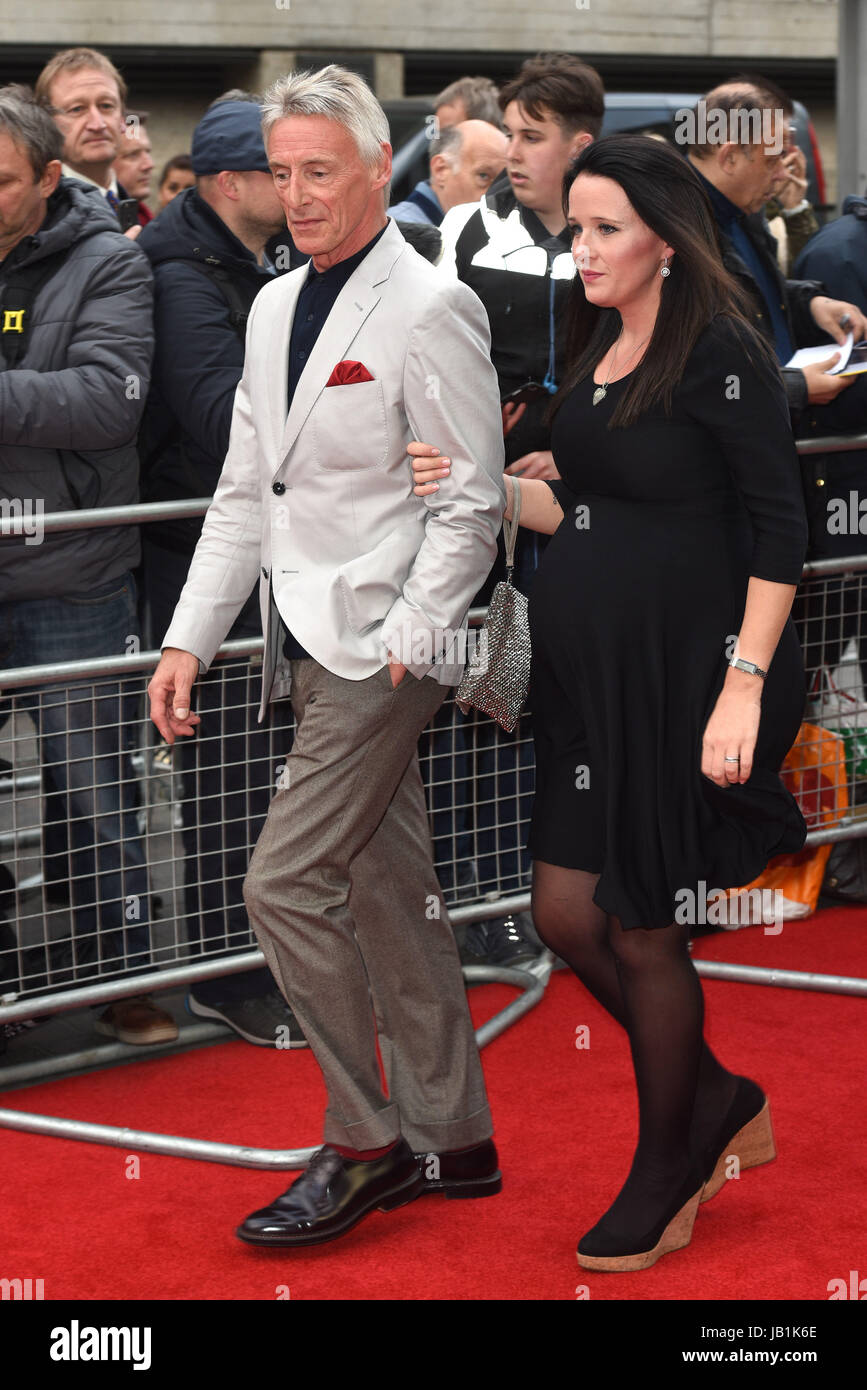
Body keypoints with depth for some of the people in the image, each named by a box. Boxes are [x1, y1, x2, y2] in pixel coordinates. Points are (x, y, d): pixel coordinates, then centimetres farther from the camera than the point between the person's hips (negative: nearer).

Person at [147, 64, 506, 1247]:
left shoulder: (430, 309, -10)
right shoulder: (275, 308, 14)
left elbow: (471, 504, -11)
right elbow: (244, 495, 17)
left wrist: (406, 640, -18)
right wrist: (189, 641, 11)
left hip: (380, 642, -8)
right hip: (311, 648, 8)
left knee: (287, 883, -11)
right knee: (388, 893, 13)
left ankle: (365, 1146, 2)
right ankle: (450, 1138, 22)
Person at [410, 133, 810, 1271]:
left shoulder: (722, 354, -13)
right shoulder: (596, 347, 11)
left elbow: (779, 529, -15)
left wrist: (744, 686, -21)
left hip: (685, 670, -8)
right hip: (587, 666, 8)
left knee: (641, 929, 2)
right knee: (567, 912, 7)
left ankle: (667, 1176, 22)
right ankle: (720, 1104, 29)